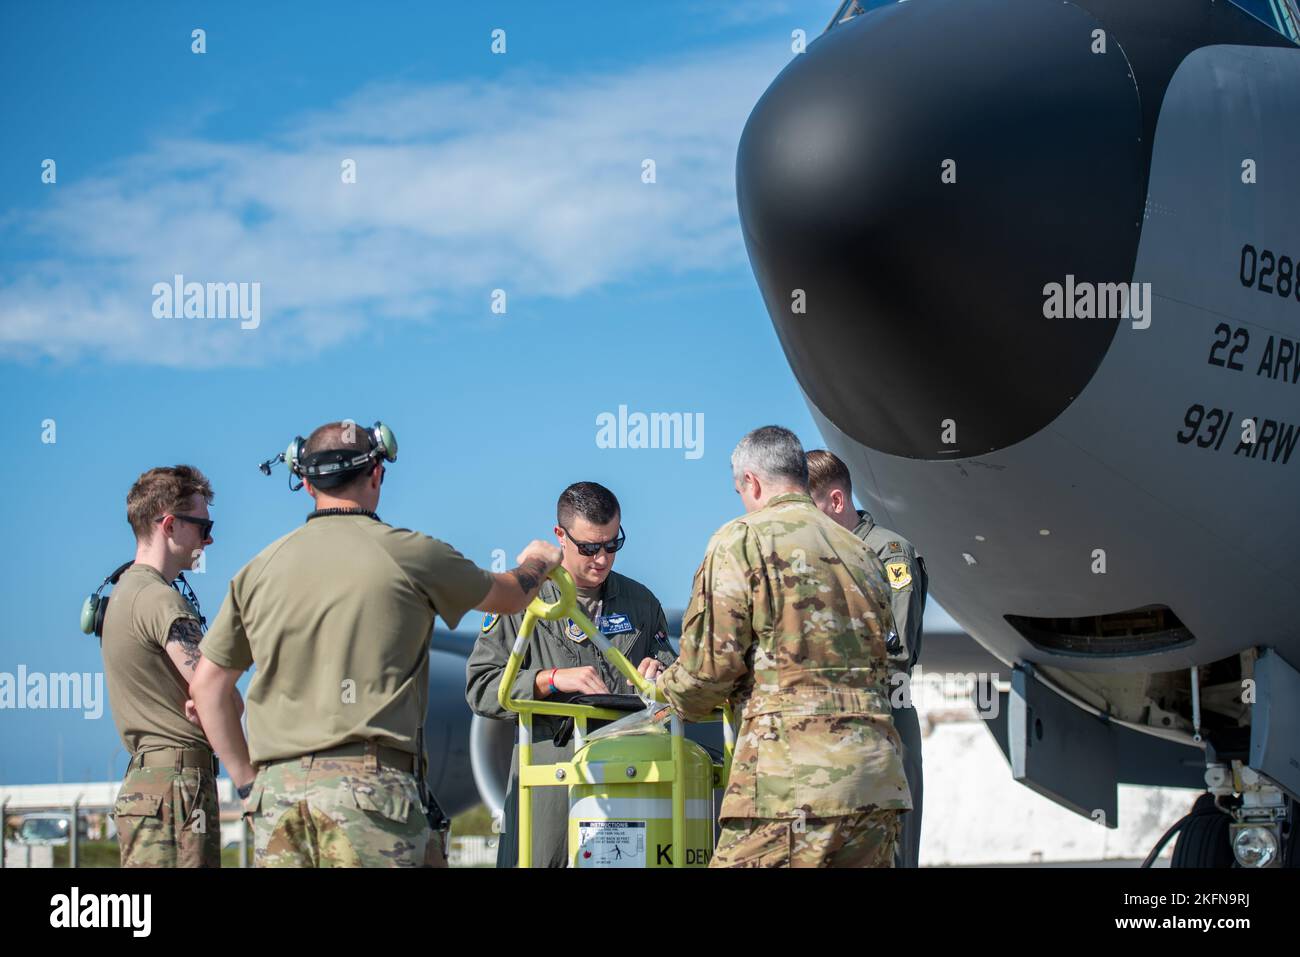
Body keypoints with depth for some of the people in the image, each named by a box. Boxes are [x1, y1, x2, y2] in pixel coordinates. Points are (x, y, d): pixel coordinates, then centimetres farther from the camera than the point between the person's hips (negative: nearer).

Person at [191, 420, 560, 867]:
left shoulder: (261, 568, 11)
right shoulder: (407, 553, 1)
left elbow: (206, 685, 14)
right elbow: (509, 596, 19)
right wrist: (537, 563, 42)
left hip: (275, 790, 4)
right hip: (369, 780, -4)